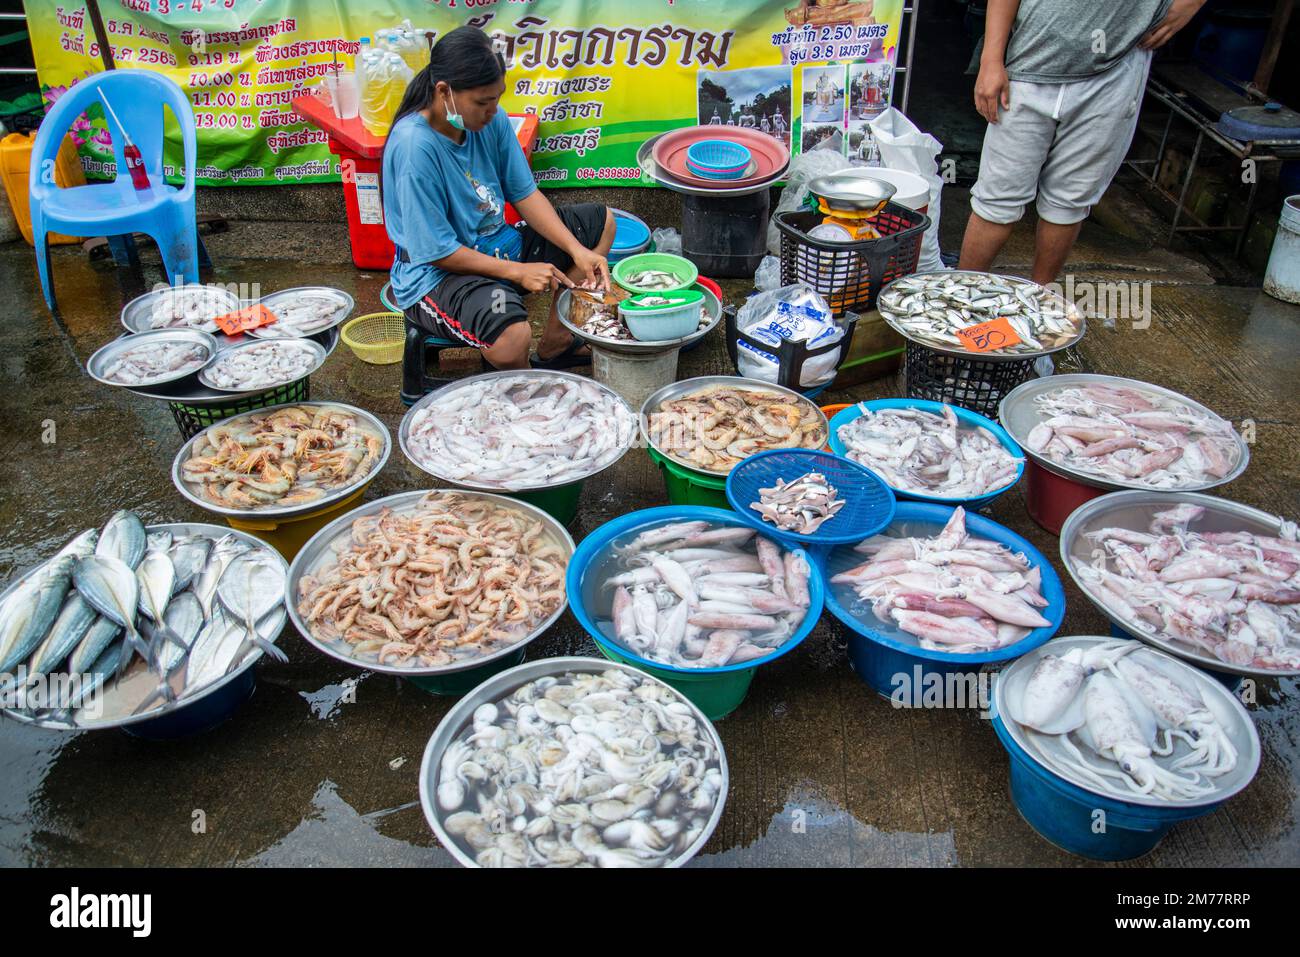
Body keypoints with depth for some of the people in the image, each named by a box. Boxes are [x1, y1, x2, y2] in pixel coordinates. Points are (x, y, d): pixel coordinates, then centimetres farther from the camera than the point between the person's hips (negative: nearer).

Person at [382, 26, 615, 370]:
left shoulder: (492, 120, -7)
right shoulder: (414, 146, -27)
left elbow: (525, 194, 1)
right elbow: (437, 251, -23)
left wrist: (577, 250, -12)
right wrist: (517, 271, -21)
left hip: (497, 246, 9)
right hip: (436, 273, -9)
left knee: (600, 222, 13)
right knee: (512, 335, -40)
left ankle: (554, 346, 13)